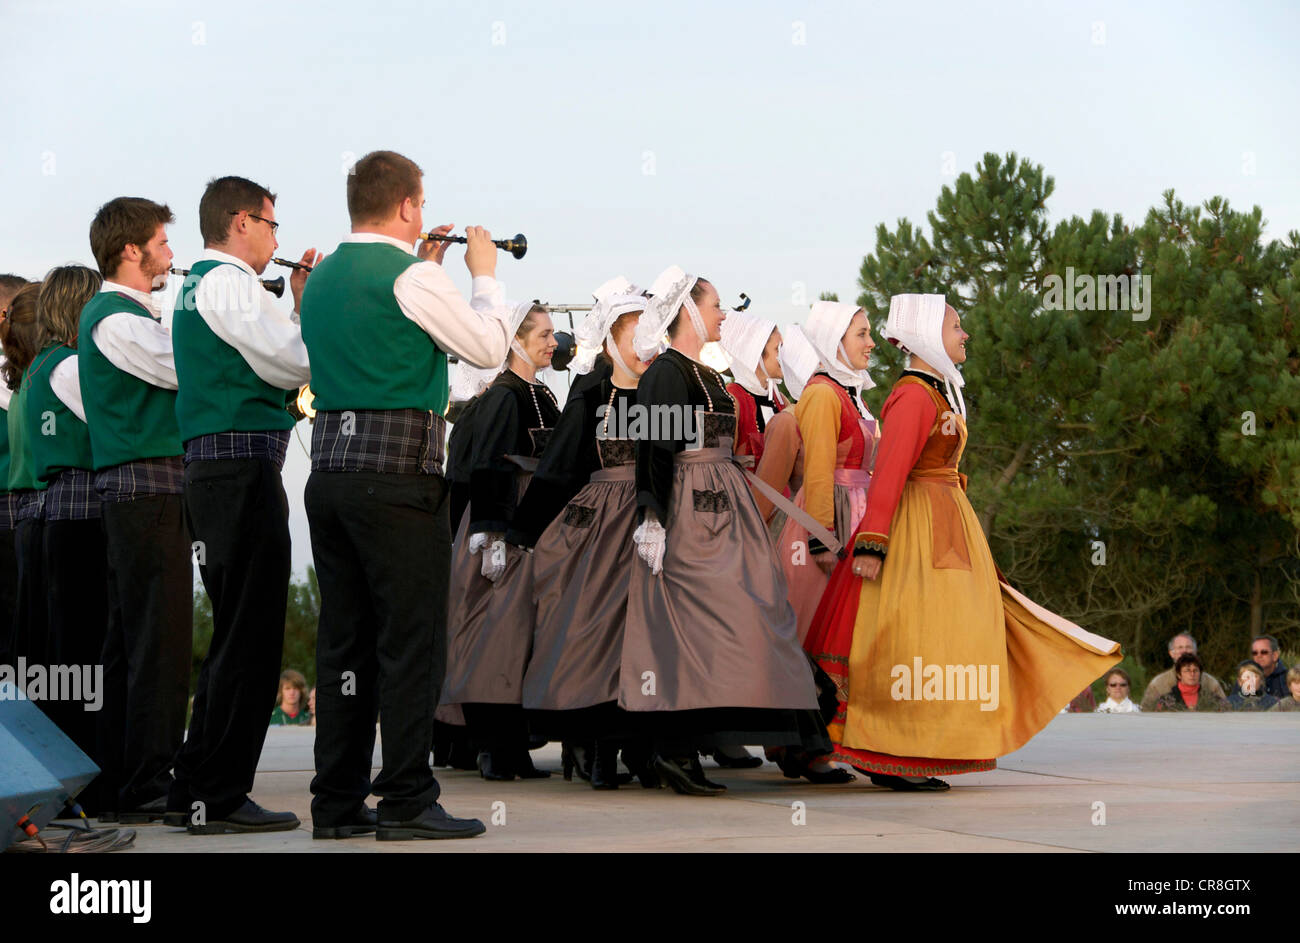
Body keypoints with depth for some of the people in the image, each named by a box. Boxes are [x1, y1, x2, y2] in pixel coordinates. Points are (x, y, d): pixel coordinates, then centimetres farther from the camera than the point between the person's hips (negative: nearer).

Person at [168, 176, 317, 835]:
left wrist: (298, 307, 17)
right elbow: (295, 365, -14)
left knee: (234, 635, 15)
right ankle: (221, 797, -8)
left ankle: (193, 787, 18)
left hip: (210, 474, 11)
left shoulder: (197, 287, 22)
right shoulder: (228, 282, -9)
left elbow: (263, 365, 20)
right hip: (243, 465, -11)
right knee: (249, 638, -9)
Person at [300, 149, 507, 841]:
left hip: (329, 467, 8)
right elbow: (489, 349, -2)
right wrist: (483, 274, 12)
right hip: (396, 473, -8)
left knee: (344, 640, 10)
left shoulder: (321, 278, 14)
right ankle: (406, 800, -3)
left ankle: (337, 801, 12)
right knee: (412, 639, -3)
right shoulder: (410, 275, -10)